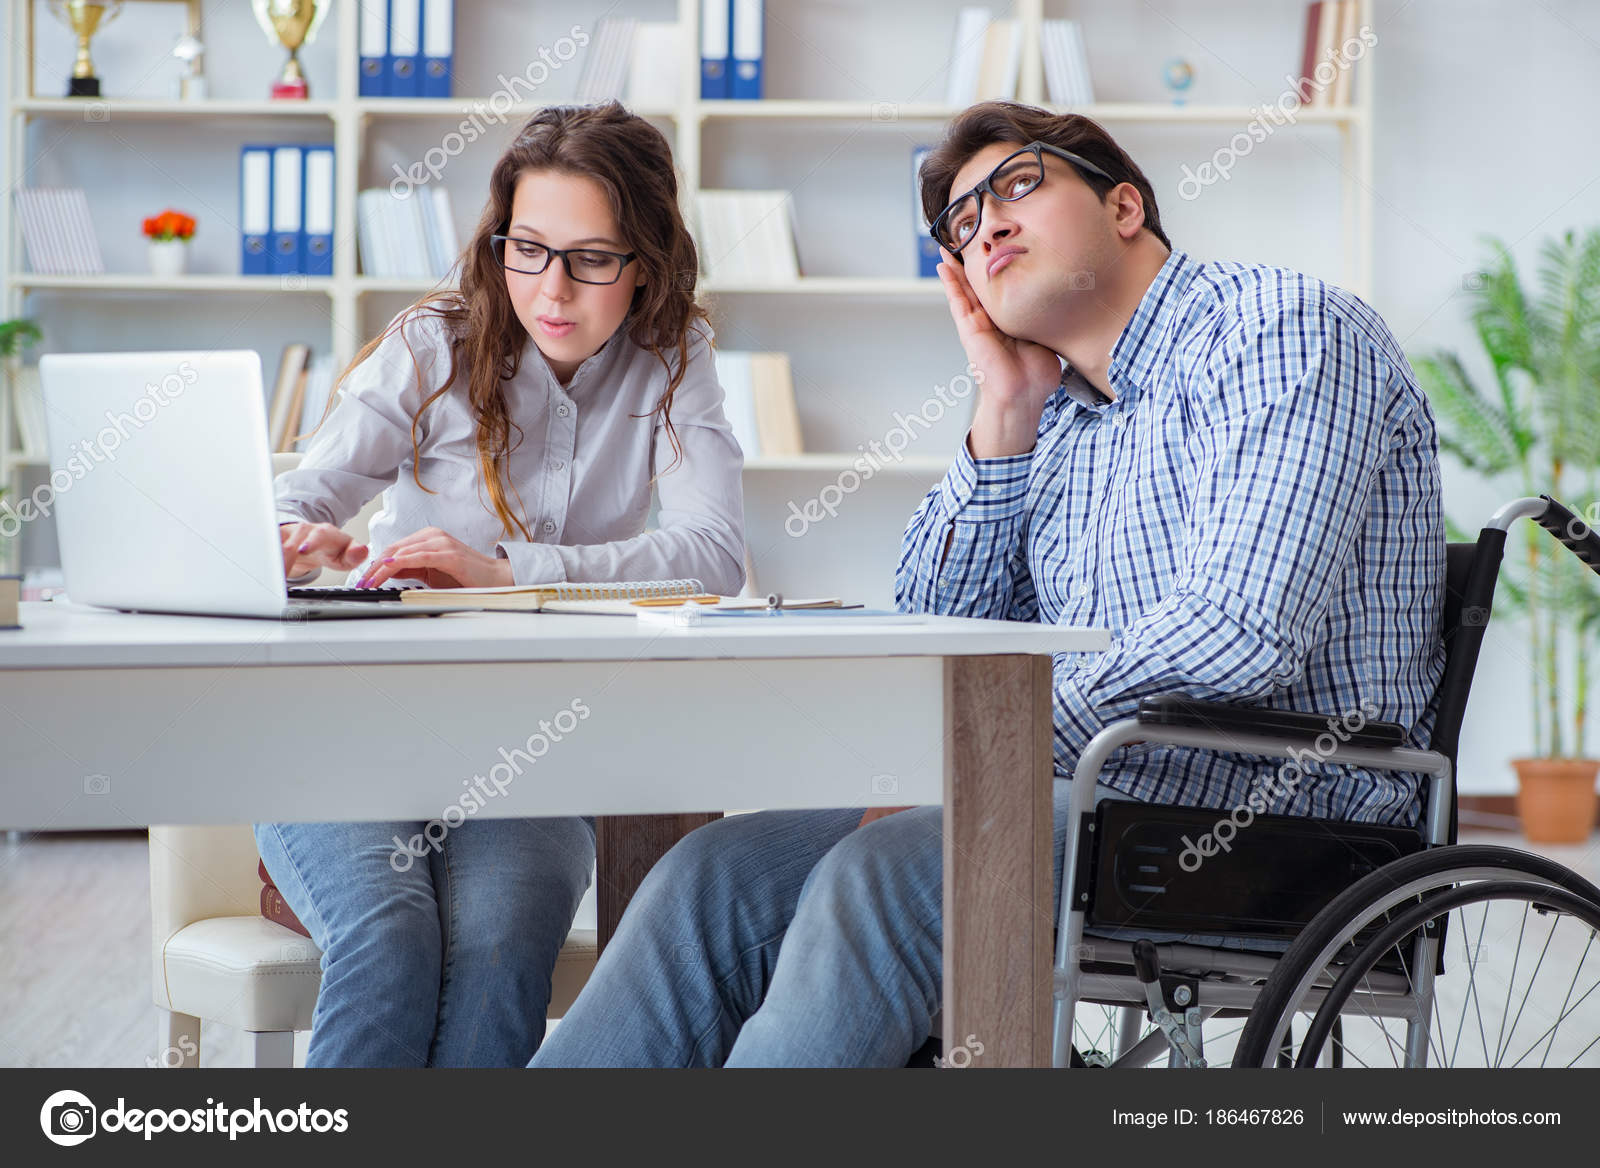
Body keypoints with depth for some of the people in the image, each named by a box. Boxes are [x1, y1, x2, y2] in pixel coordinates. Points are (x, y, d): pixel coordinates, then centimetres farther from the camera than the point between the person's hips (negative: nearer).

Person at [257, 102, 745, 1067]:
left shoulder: (670, 367, 4)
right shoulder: (432, 347, 1)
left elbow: (715, 552, -13)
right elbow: (293, 505, -3)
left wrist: (510, 573, -27)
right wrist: (298, 543, -30)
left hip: (526, 758, 0)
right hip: (357, 733, 0)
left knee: (497, 942, -31)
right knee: (387, 938, -31)